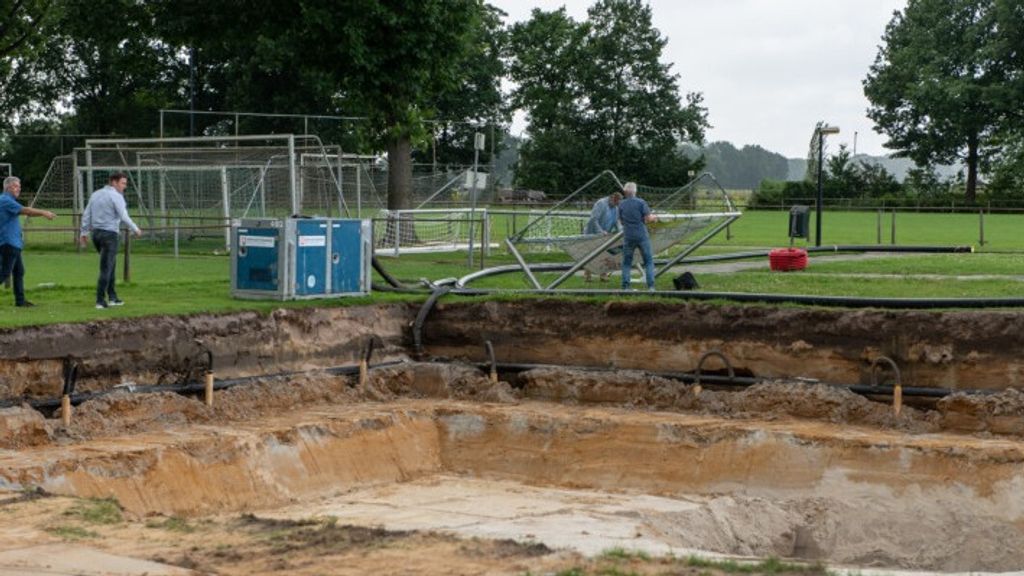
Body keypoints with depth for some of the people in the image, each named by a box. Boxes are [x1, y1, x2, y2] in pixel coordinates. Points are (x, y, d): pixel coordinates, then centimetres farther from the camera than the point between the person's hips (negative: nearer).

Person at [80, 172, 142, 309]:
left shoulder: (96, 194, 14)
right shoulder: (116, 196, -9)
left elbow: (86, 215, 14)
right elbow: (123, 217, -16)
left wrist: (84, 233, 17)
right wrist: (136, 230, -5)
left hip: (96, 234, 8)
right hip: (109, 234, -8)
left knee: (111, 266, 18)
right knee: (106, 269, -4)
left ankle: (112, 297, 18)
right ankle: (100, 301, -5)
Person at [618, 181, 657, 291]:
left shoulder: (621, 205, 4)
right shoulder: (641, 202, -6)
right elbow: (648, 218, -10)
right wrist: (654, 217, 12)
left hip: (628, 237, 2)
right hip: (642, 236, -2)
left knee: (626, 263, 10)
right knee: (648, 261, 6)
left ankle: (625, 287, 3)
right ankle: (651, 286, -2)